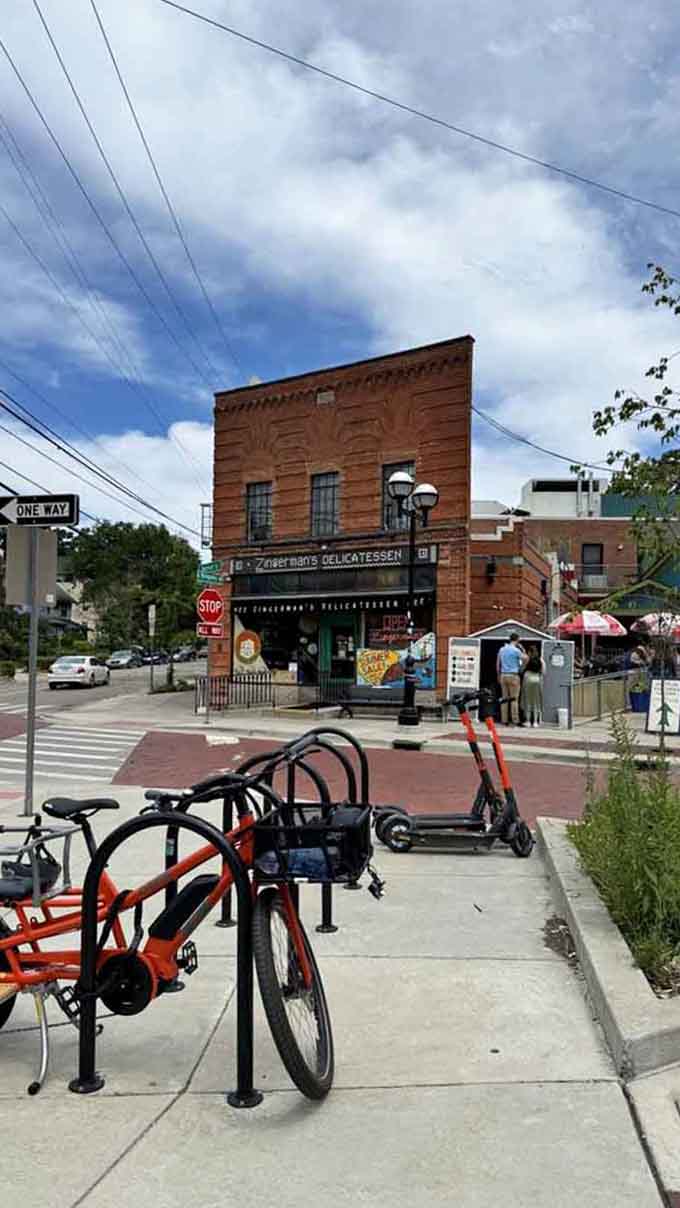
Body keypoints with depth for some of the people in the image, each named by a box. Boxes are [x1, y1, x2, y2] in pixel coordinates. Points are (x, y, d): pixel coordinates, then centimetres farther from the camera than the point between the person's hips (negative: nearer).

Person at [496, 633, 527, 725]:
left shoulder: (502, 649, 11)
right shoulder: (516, 650, -9)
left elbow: (498, 664, 15)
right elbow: (525, 658, -9)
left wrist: (499, 676, 22)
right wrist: (522, 649, 4)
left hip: (503, 675, 6)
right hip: (513, 676, -6)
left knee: (505, 698, 7)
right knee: (514, 699, -4)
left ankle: (504, 720, 6)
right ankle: (515, 720, -6)